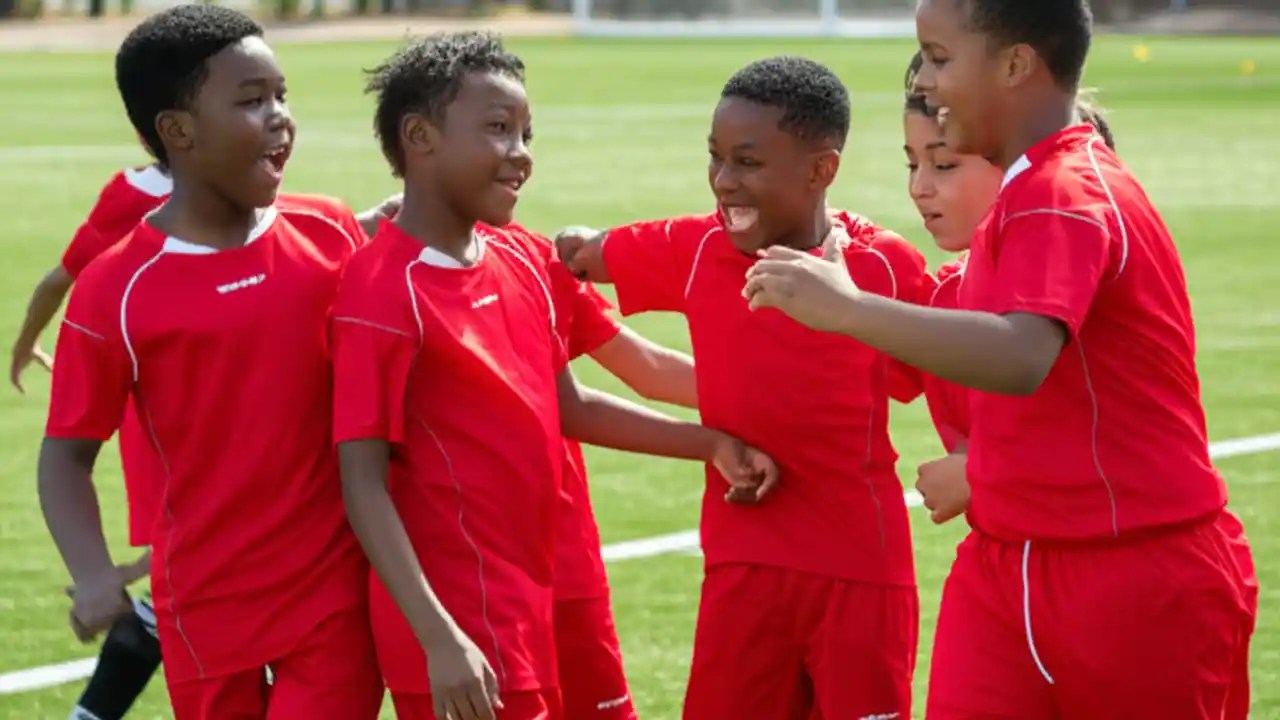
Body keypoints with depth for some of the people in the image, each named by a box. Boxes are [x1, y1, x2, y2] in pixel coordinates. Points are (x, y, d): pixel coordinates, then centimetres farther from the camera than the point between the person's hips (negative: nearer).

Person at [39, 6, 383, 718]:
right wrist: (92, 575, -19)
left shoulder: (331, 235, 0)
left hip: (336, 590, 1)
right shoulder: (115, 292, -10)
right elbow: (68, 453, -5)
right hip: (207, 608, -1)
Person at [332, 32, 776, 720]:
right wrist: (439, 639, -25)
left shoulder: (524, 260, 8)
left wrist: (712, 444, 16)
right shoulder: (383, 297, -16)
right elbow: (364, 487, -18)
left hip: (538, 604, 8)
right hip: (464, 627, -8)